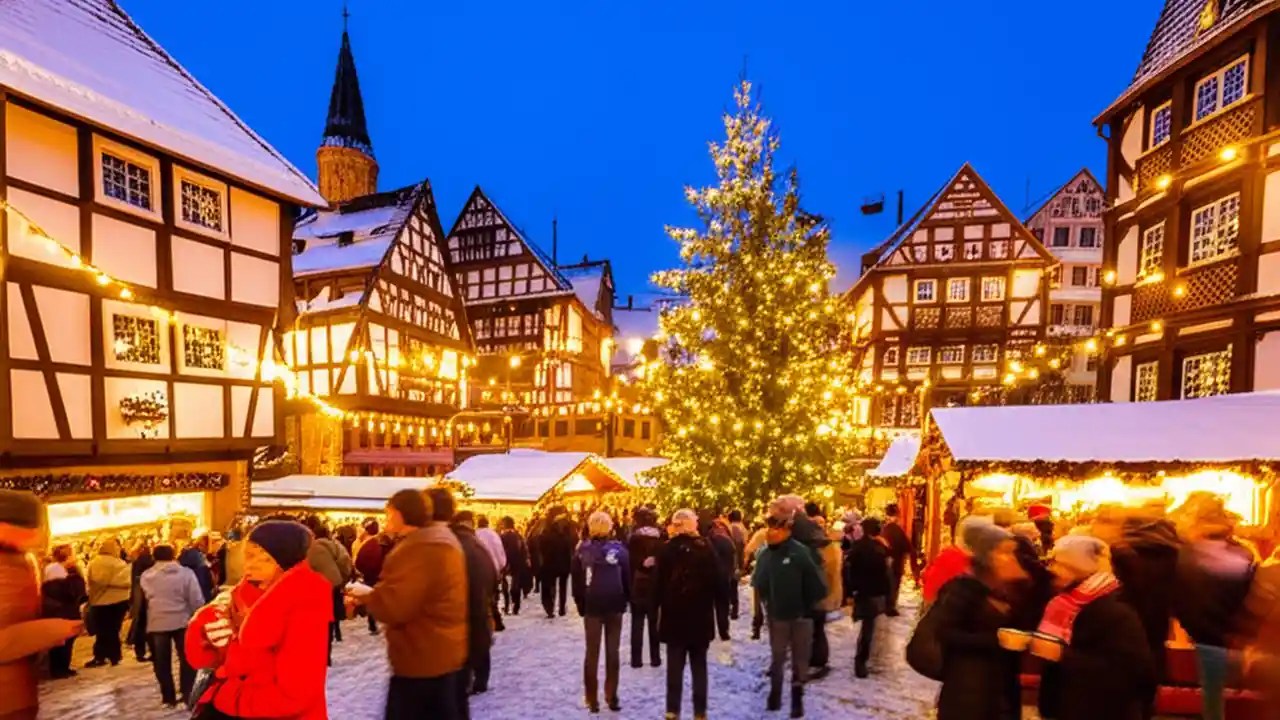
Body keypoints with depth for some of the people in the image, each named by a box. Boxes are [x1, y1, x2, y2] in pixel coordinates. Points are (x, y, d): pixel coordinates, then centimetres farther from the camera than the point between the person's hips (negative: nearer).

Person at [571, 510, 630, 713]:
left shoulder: (582, 549, -3)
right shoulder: (619, 548, -6)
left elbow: (576, 580, 1)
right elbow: (627, 578, -2)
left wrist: (580, 604, 8)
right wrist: (625, 601, 8)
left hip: (591, 606, 1)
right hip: (614, 605, 0)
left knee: (592, 652, 11)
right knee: (612, 651, 12)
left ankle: (592, 698, 15)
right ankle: (611, 696, 16)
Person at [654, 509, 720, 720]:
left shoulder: (666, 550, -6)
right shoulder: (706, 548, -5)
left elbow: (658, 584, -5)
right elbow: (716, 582, -3)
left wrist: (654, 611, 2)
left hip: (673, 614, 0)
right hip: (701, 615, 1)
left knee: (675, 665, 9)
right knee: (699, 665, 12)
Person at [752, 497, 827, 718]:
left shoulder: (800, 553, -22)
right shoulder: (765, 554, -9)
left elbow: (817, 586, -16)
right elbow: (758, 584, 5)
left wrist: (805, 607, -7)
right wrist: (768, 603, 1)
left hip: (800, 617, -3)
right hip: (777, 616, 3)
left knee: (799, 660, 13)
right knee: (777, 658, 18)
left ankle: (797, 699, 30)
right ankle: (775, 695, 35)